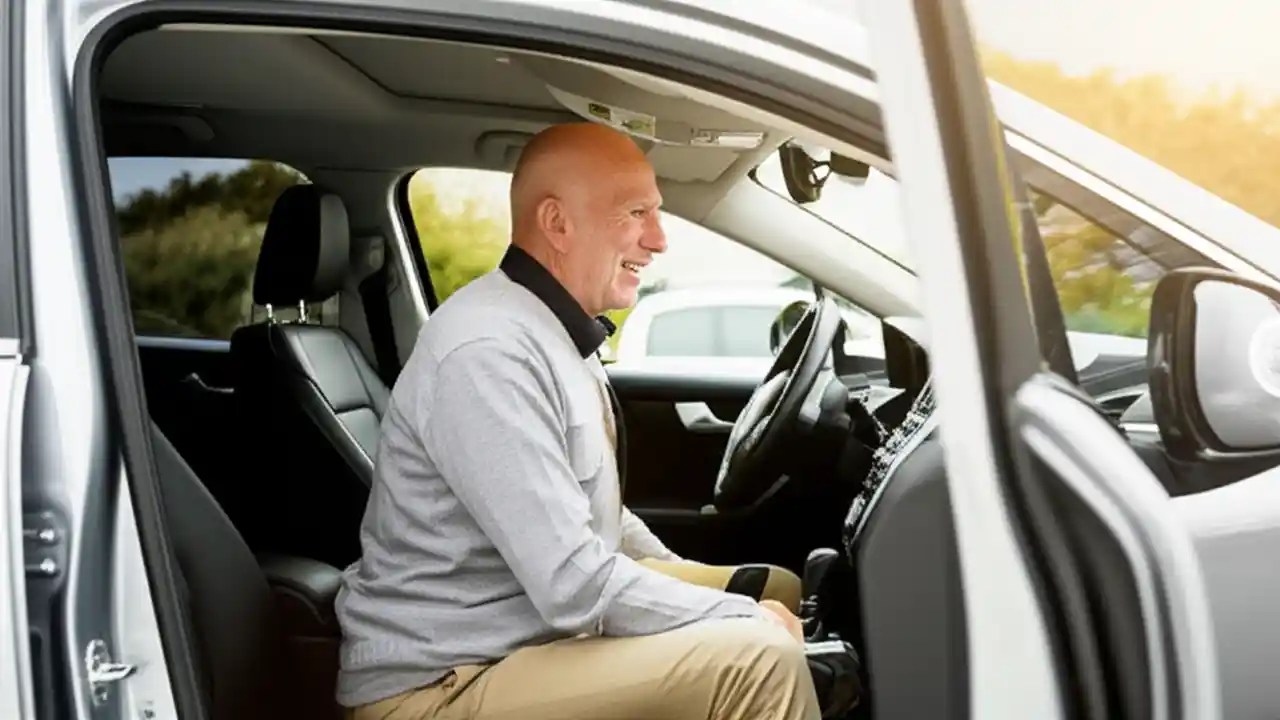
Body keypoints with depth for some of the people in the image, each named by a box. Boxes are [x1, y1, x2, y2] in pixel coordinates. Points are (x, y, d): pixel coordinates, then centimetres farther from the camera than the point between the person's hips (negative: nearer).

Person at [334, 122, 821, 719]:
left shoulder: (559, 333, 9)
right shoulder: (491, 352, -24)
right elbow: (575, 588, -28)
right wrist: (743, 617, -17)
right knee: (761, 658, -22)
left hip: (540, 626, 10)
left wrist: (684, 576, 11)